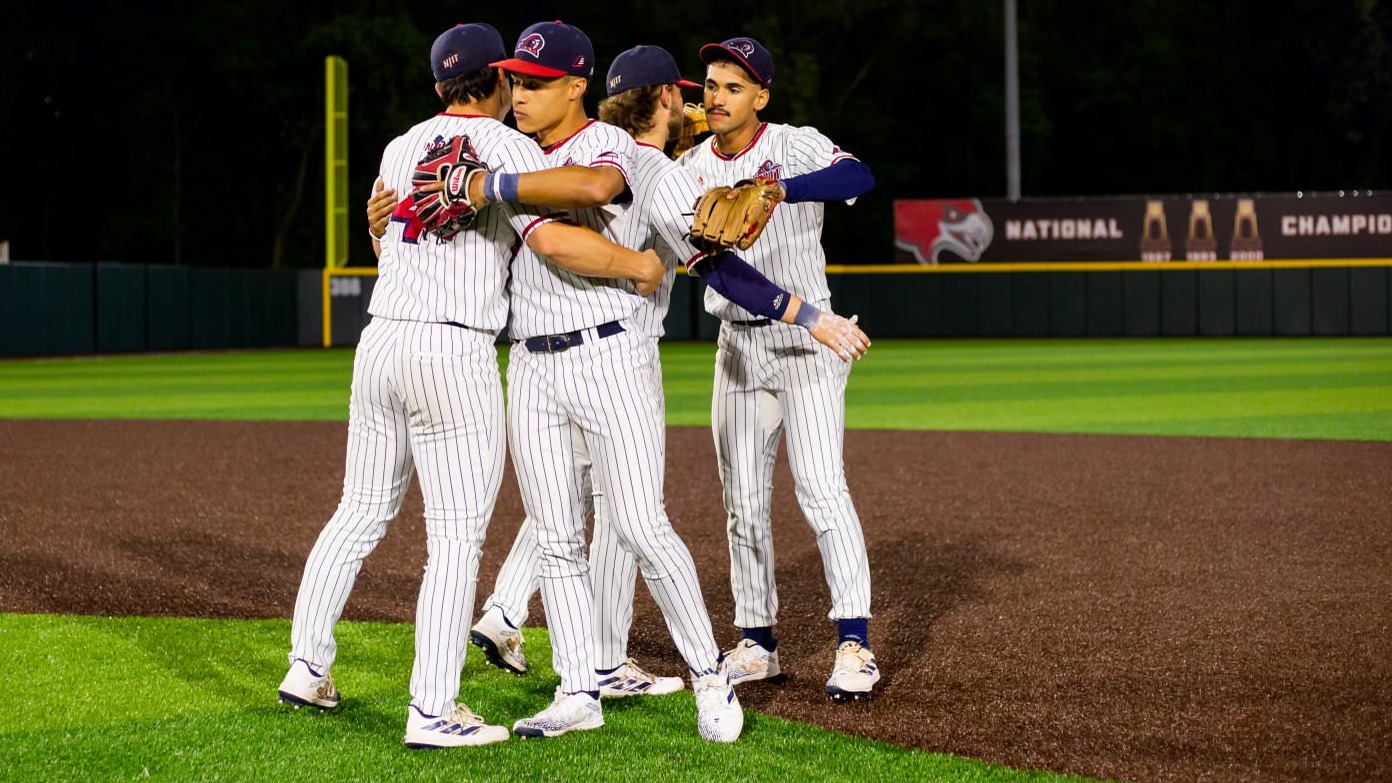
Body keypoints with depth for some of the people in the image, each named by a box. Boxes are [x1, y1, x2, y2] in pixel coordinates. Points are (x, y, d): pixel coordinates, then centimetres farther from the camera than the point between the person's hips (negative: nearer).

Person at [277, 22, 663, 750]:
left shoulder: (399, 149, 16)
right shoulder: (505, 145, -5)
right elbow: (554, 238, -19)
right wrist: (639, 263, -7)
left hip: (378, 344, 7)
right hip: (455, 354, -7)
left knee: (360, 513, 18)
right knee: (457, 537, -4)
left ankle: (307, 666, 19)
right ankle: (431, 711, -7)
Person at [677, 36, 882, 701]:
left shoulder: (795, 146, -10)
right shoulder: (688, 168, 6)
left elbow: (859, 177, -30)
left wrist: (775, 189, -43)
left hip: (805, 340, -5)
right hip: (737, 346, 6)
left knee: (821, 490, -14)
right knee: (743, 500, 8)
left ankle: (854, 643, -12)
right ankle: (756, 641, 17)